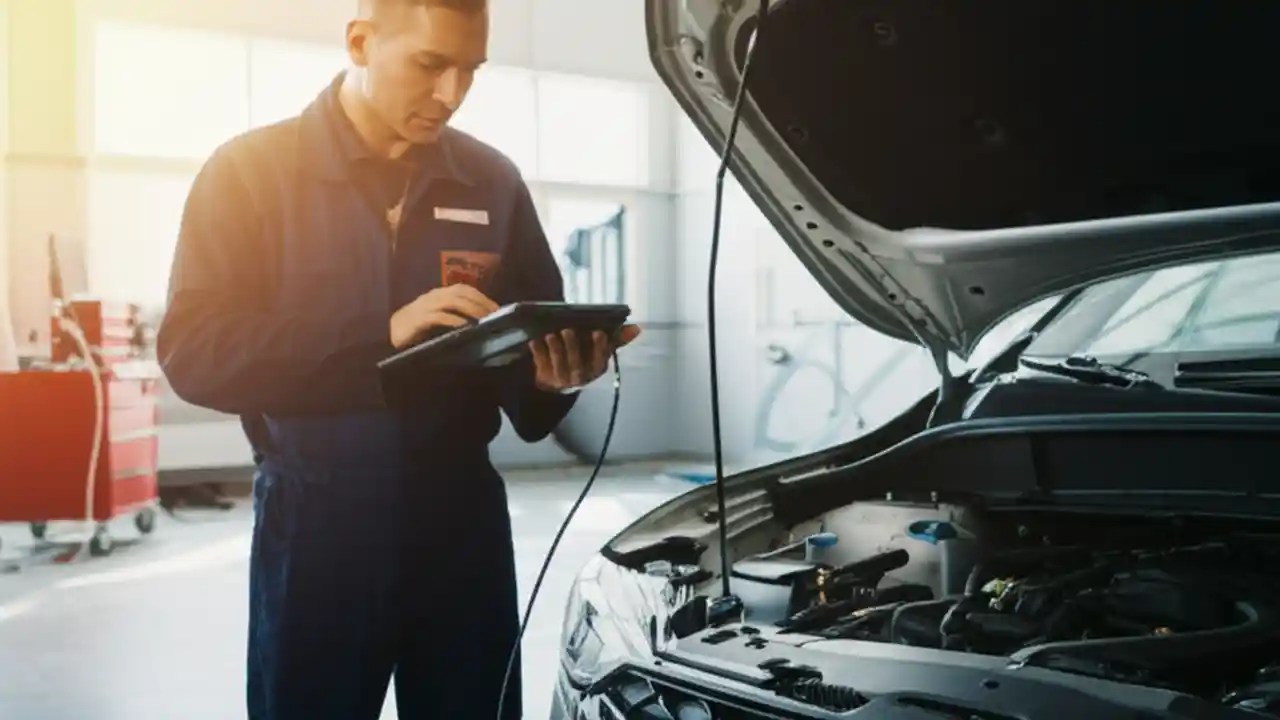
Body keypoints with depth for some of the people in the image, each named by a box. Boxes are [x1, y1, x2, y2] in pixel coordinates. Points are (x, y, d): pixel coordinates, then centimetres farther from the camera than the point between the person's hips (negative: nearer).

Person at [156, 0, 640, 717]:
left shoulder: (494, 181, 6)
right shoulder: (251, 171, -3)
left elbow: (539, 339, 12)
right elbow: (192, 350, -13)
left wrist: (557, 374, -13)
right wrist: (382, 333, -22)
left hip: (463, 517, 3)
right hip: (315, 526, -2)